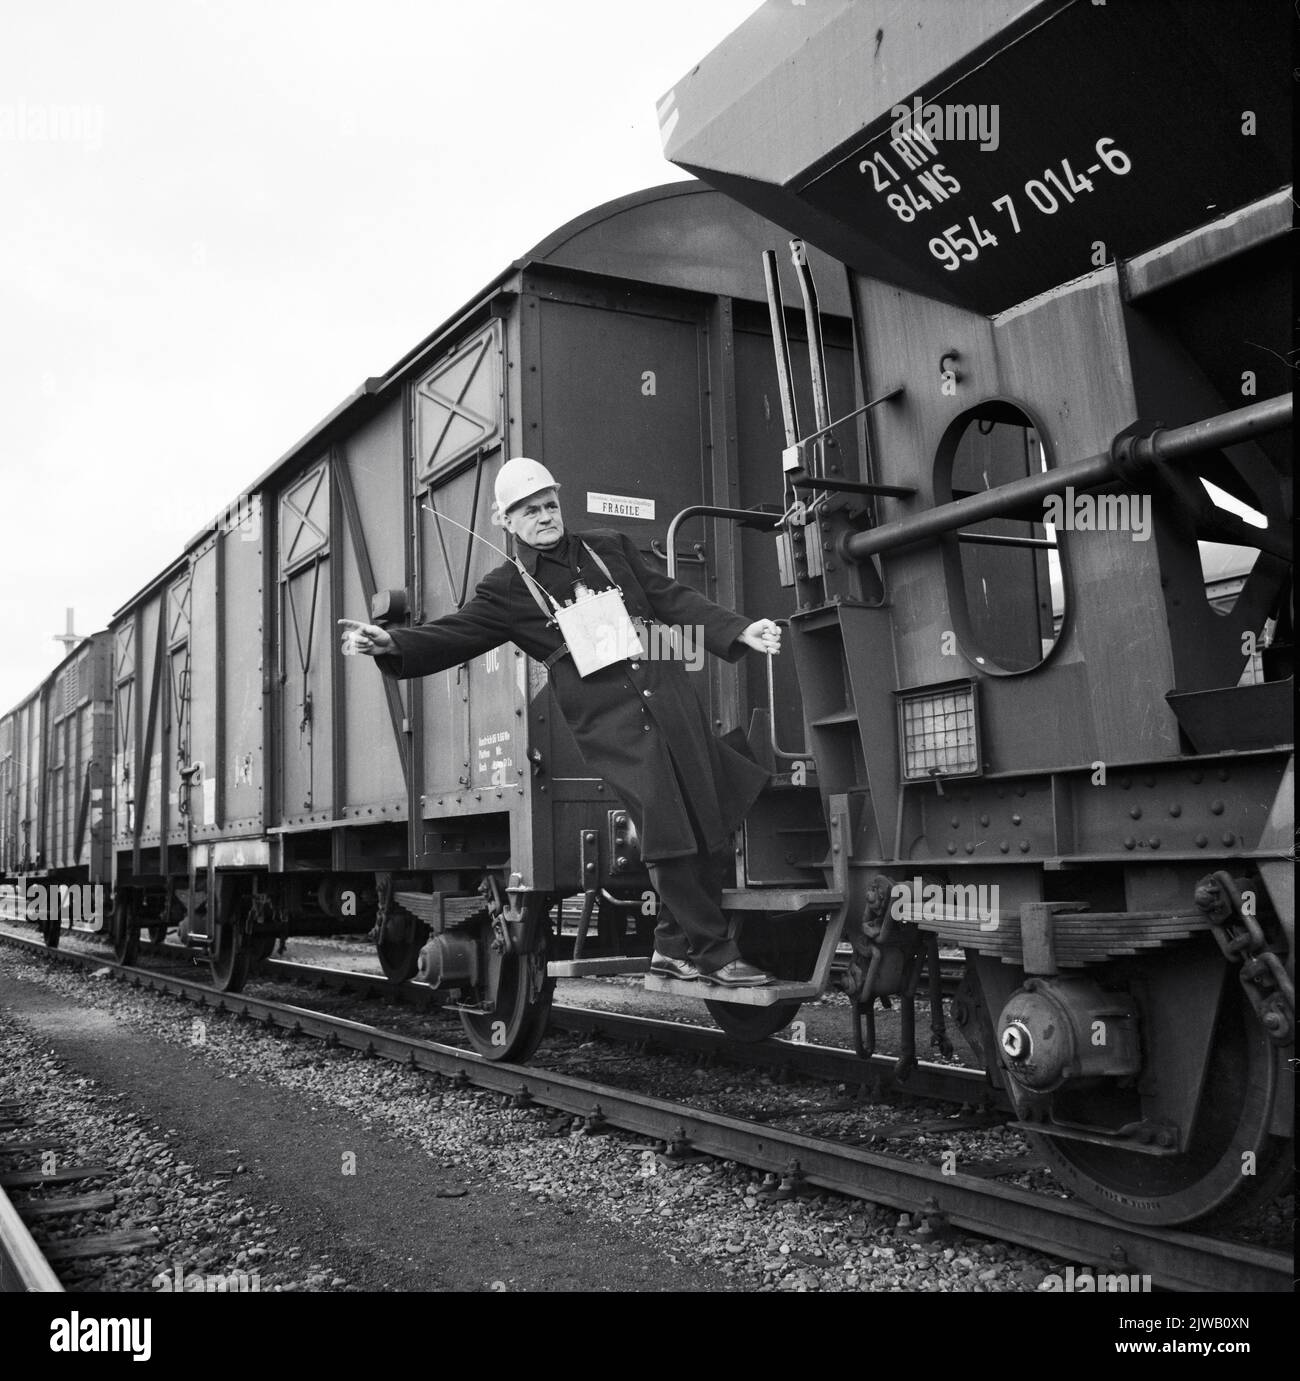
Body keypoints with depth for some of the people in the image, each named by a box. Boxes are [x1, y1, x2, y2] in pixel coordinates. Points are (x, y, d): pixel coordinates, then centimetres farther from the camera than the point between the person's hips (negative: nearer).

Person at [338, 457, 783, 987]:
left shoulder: (609, 547, 18)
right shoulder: (507, 590, 7)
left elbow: (673, 601, 17)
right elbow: (452, 635, -4)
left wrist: (740, 630, 7)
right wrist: (390, 643, -22)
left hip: (667, 697, 5)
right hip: (608, 720, -4)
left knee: (708, 824, 4)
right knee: (667, 830, -14)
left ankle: (676, 945, 21)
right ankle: (715, 953, 1)